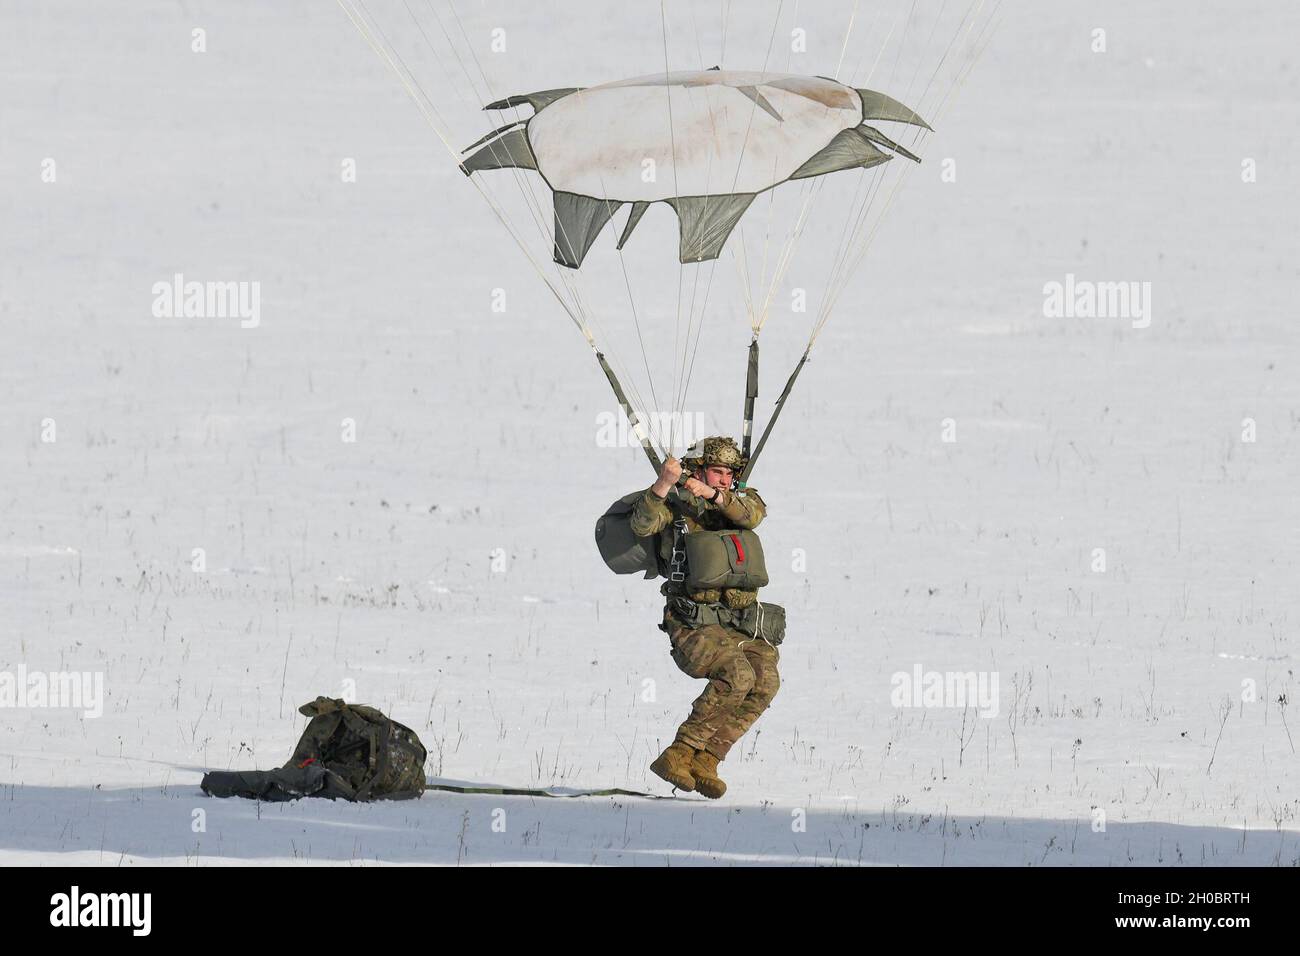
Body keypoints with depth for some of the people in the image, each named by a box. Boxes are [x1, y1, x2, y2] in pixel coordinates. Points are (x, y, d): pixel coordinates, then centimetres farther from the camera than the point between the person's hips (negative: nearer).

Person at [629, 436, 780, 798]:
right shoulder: (676, 507, 4)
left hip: (737, 628, 5)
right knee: (737, 675, -31)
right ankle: (677, 754, -25)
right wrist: (663, 484, -31)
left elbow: (752, 513, -11)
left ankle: (703, 762, -16)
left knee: (765, 680, -22)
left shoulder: (738, 501, 14)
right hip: (692, 628, -5)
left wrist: (714, 494, -26)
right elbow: (643, 525, -17)